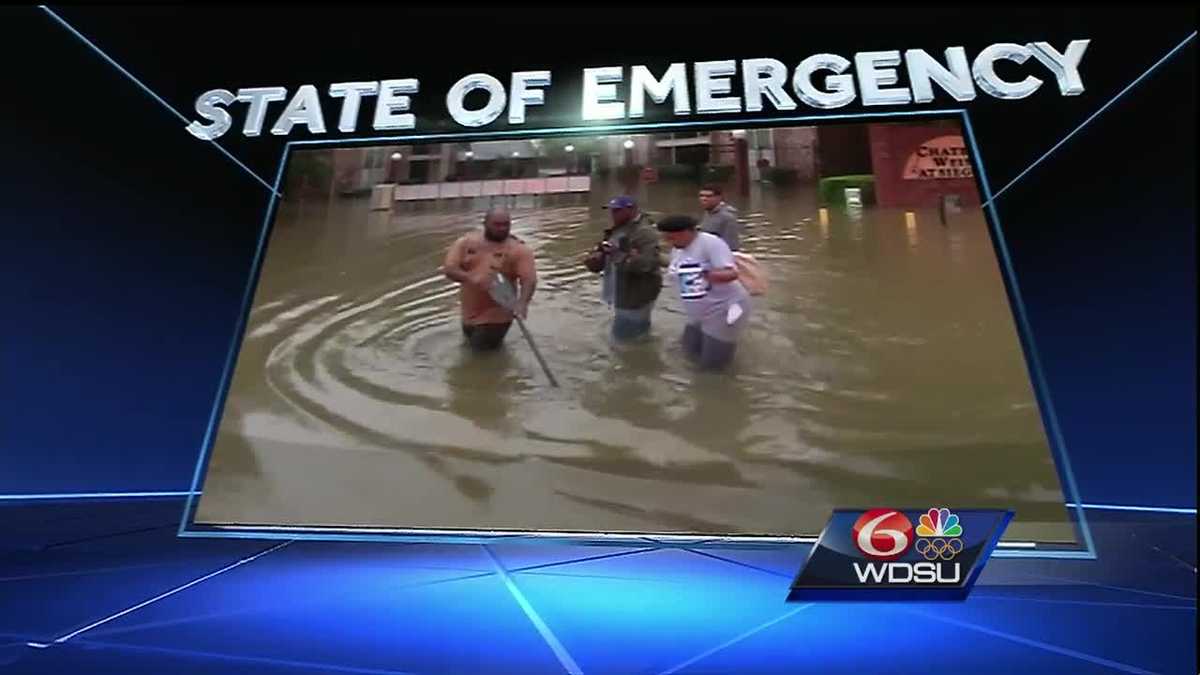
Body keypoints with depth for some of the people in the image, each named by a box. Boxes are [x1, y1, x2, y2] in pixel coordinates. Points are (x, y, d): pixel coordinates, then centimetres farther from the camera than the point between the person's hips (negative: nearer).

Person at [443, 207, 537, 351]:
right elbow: (449, 269, -10)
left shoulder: (519, 249, -14)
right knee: (470, 342, 26)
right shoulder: (465, 242, -4)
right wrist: (472, 278, -28)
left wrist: (522, 302, -42)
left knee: (481, 348, 4)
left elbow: (529, 280, -23)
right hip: (470, 313, 5)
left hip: (496, 315, -4)